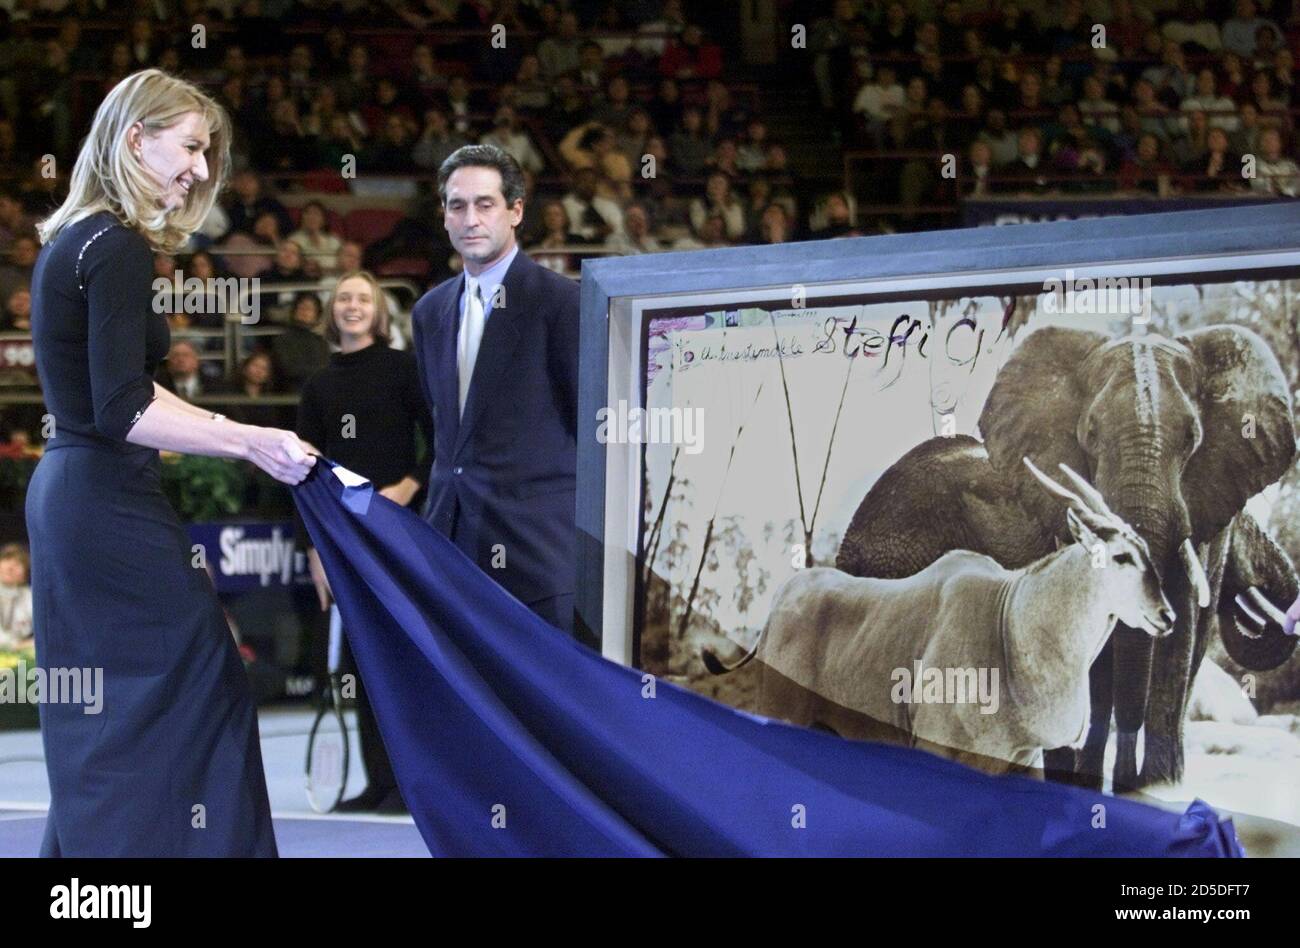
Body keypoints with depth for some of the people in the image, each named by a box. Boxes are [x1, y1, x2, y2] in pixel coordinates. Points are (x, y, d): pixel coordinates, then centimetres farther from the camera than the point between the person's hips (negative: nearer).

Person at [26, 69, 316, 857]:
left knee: (101, 719, 13)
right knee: (198, 692, -4)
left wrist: (238, 435, 21)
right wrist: (248, 442, -24)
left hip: (70, 495, 10)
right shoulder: (117, 250, -15)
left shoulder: (74, 240, 13)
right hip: (112, 506, -10)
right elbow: (123, 411, -22)